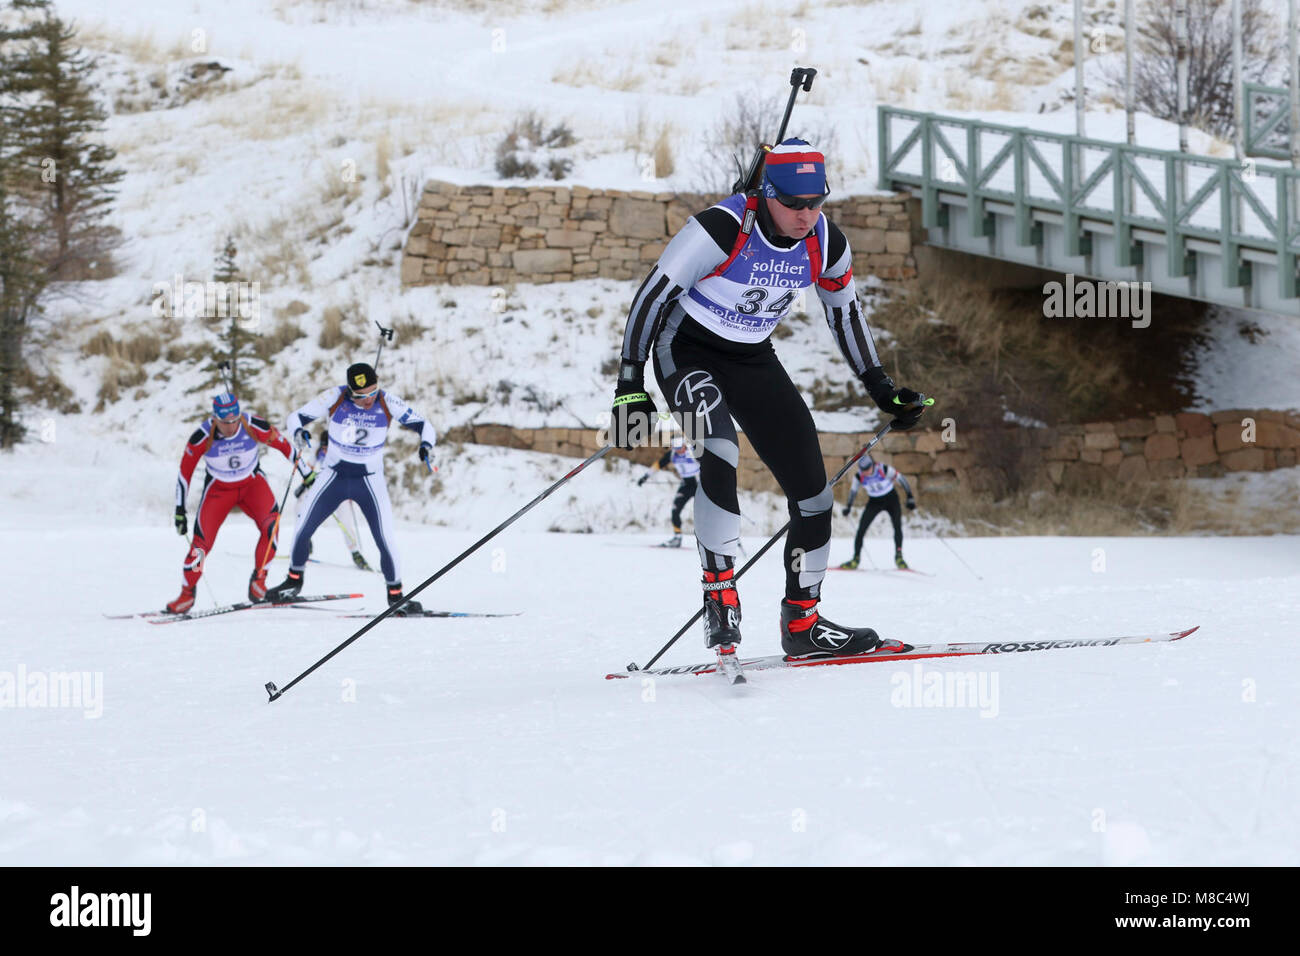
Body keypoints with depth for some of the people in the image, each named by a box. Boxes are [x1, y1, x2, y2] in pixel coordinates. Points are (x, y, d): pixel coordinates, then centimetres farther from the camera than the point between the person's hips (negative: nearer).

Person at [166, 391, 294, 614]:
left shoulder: (254, 427, -23)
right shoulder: (202, 437, -24)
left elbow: (283, 445, -8)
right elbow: (184, 472, -11)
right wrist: (180, 510, -10)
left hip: (252, 484, 1)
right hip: (218, 488, -1)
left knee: (271, 524, -26)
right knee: (202, 540, -14)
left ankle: (258, 578, -11)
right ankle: (187, 593, 4)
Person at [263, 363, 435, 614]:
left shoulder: (388, 403, -15)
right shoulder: (334, 398, -16)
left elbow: (423, 425, -6)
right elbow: (296, 417, -9)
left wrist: (426, 444, -28)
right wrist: (298, 432, -32)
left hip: (370, 481, -1)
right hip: (334, 477, 1)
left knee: (386, 541, -10)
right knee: (303, 530, 1)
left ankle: (396, 596, 7)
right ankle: (294, 581, 26)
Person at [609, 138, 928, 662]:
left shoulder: (826, 244, -11)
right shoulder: (722, 228, -28)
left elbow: (845, 312, 8)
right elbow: (653, 294, -21)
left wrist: (883, 389, 11)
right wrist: (630, 386, -23)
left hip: (754, 361, 6)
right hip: (687, 349, -5)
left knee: (812, 492, 0)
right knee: (721, 452, -34)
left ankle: (803, 623, 15)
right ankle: (719, 594, -27)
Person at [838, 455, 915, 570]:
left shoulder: (885, 470, -27)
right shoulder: (859, 476, -17)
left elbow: (901, 479, -17)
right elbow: (853, 490, 1)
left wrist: (910, 498, -17)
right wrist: (848, 506, 5)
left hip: (891, 499, -2)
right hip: (874, 502, 2)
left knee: (898, 526, -21)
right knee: (861, 529, -6)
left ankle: (898, 556, -12)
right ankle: (856, 558, 5)